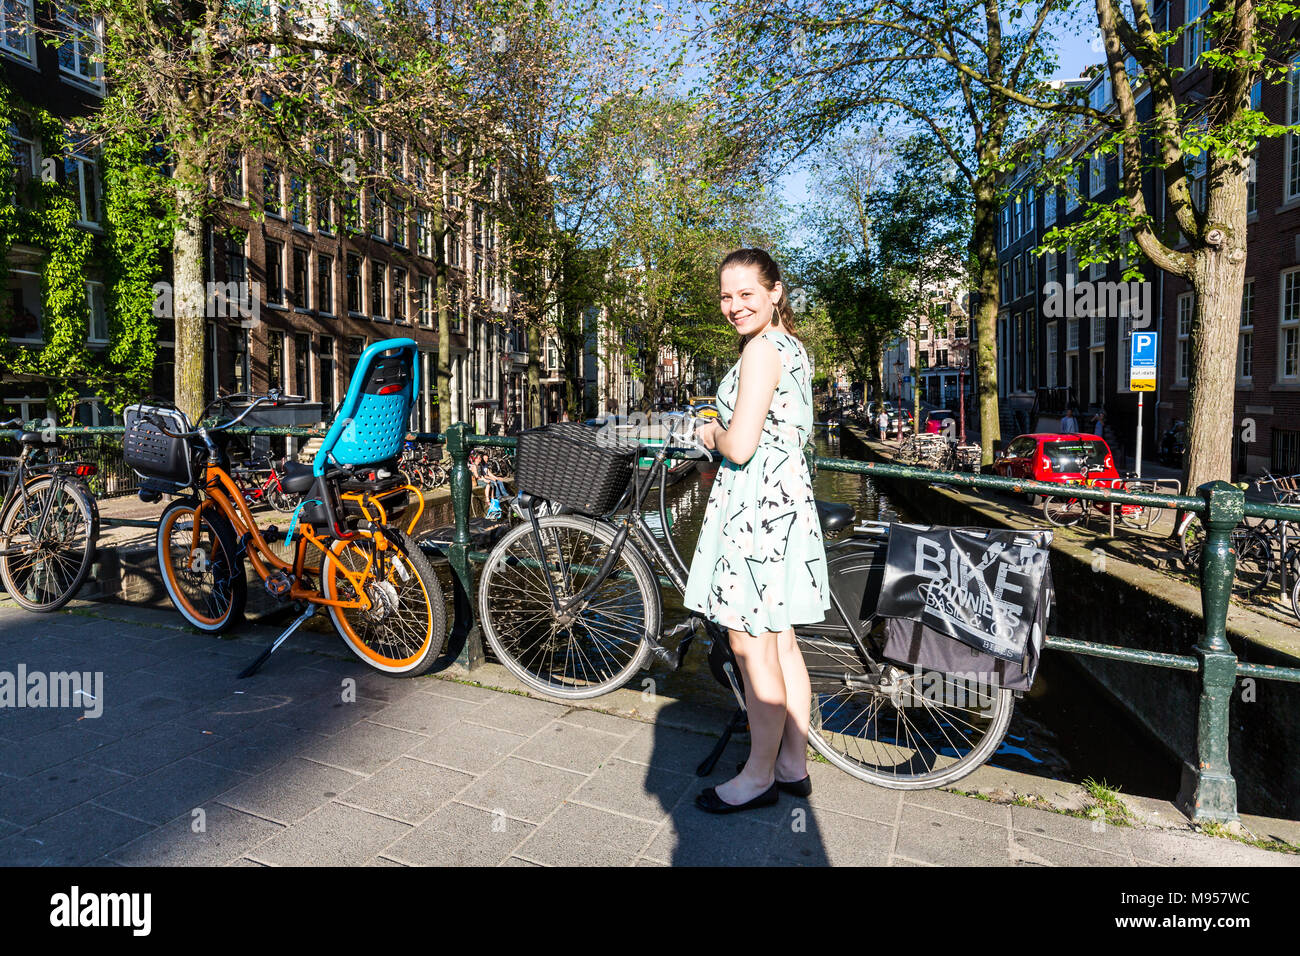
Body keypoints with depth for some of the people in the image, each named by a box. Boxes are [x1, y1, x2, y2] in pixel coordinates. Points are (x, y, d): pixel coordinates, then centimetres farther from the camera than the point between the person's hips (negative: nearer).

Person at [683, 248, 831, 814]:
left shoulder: (761, 350, -15)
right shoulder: (792, 347, 16)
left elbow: (739, 447, -22)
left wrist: (710, 433, -2)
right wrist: (722, 432, 13)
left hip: (755, 506, -10)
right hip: (786, 498, 10)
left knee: (751, 649, 2)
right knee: (780, 644, 16)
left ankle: (759, 778, 17)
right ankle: (794, 767, 29)